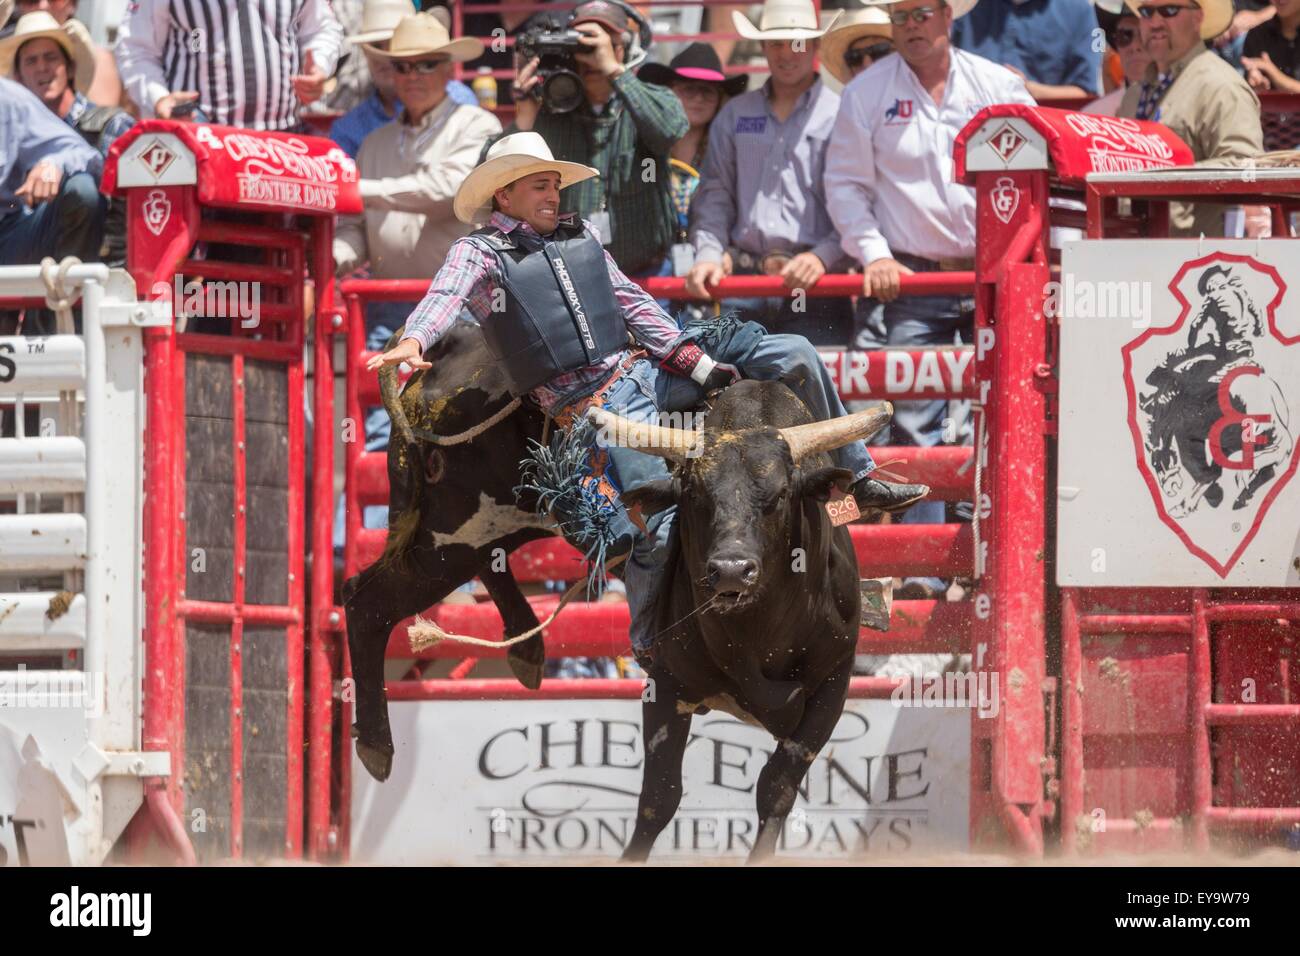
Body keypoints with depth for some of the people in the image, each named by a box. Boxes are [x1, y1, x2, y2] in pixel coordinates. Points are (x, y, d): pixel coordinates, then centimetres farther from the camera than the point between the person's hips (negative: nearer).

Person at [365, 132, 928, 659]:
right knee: (657, 524, -25)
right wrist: (412, 342, -40)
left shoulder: (580, 235, 19)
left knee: (792, 356, 2)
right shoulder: (479, 253, 1)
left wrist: (693, 359, 6)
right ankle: (650, 644, -6)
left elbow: (631, 302, 17)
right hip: (594, 401, -7)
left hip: (645, 367, 7)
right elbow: (446, 297, -18)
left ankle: (859, 479, 13)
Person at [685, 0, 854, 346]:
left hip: (813, 290, -4)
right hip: (745, 284, 4)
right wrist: (708, 254, -1)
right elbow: (715, 196, 16)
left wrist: (823, 256, -17)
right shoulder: (733, 117, 19)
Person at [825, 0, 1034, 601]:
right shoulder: (868, 94, 5)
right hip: (913, 280, -1)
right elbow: (845, 184, 5)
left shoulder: (996, 85, 8)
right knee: (915, 425, -8)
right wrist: (873, 254, -8)